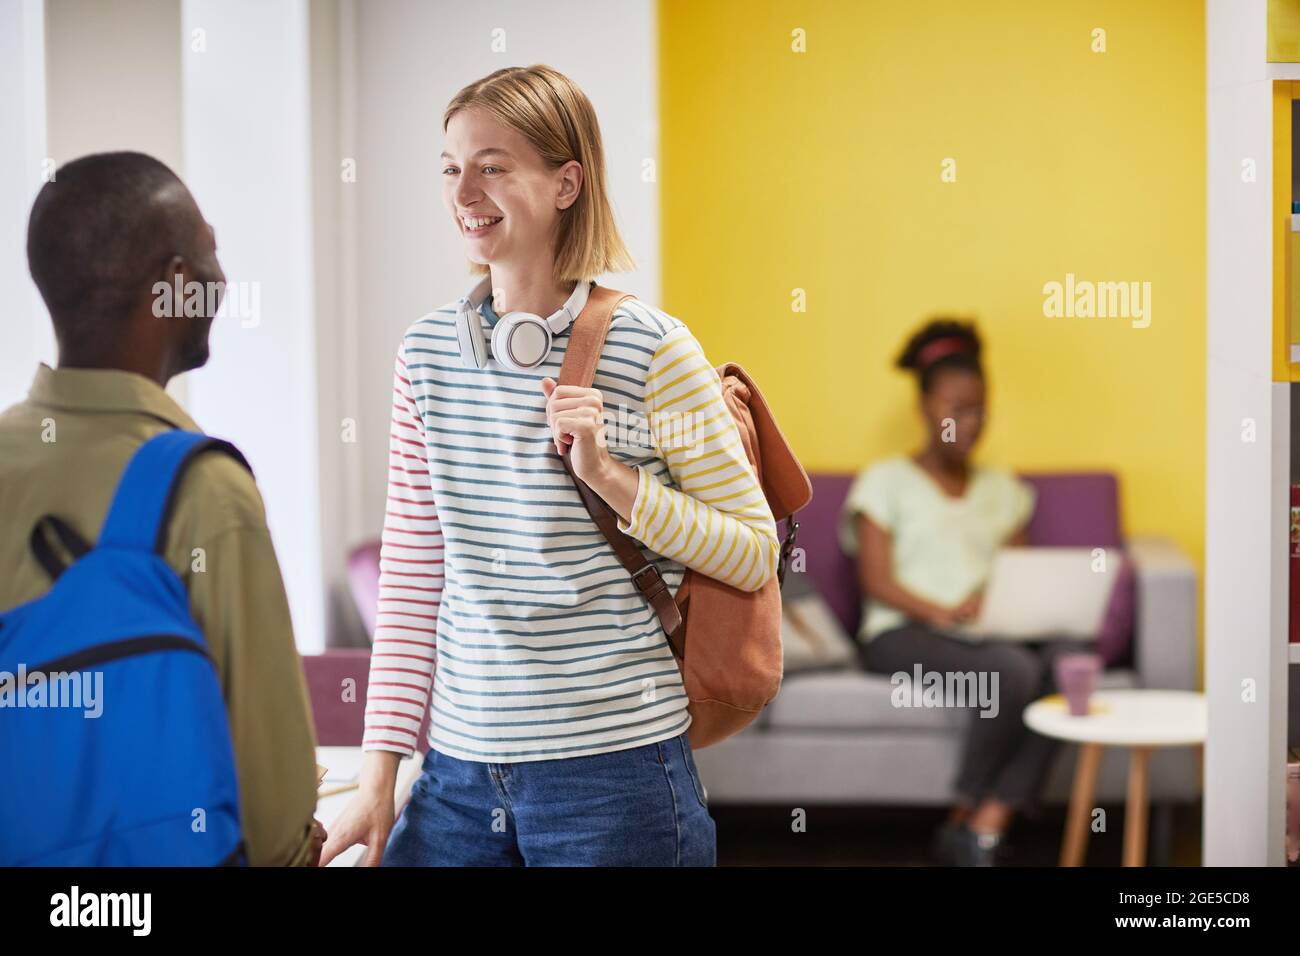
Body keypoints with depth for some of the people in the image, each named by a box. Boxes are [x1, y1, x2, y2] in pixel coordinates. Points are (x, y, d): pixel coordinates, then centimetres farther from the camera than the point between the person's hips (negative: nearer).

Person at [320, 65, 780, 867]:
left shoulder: (651, 349, -8)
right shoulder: (428, 353, 5)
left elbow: (753, 556, -5)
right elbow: (411, 582, 7)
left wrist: (609, 475, -18)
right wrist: (380, 777, 5)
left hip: (615, 765, -4)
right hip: (461, 767, 4)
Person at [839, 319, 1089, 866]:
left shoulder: (1001, 487, 26)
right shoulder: (886, 481, 11)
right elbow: (878, 581, -1)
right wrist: (942, 612, -19)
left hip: (994, 632, 5)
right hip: (902, 634, -4)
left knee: (1067, 660, -31)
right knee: (1013, 670, -36)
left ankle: (985, 827, -31)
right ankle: (966, 818, -17)